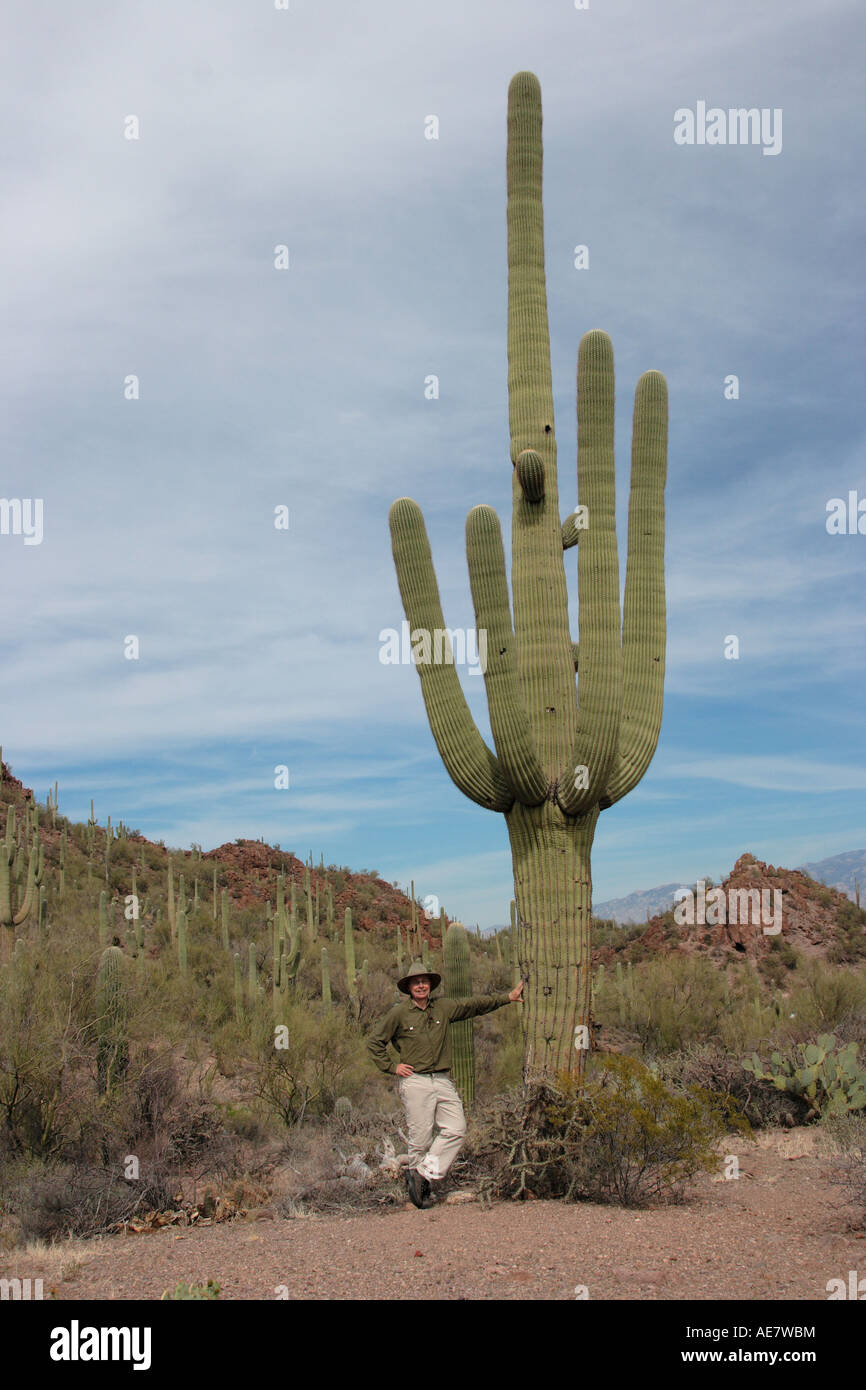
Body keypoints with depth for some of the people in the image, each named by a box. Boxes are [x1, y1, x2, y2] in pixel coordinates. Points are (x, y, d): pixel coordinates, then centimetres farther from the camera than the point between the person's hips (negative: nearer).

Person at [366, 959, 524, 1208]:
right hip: (415, 1082, -4)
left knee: (456, 1130, -6)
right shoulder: (399, 1013, 0)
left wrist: (507, 998, 16)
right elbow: (374, 1040, 6)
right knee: (420, 1138, -4)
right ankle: (416, 1170, 14)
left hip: (443, 1082, 4)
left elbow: (476, 1004, 17)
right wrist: (391, 1066, 1)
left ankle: (425, 1173, 2)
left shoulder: (444, 1008, 11)